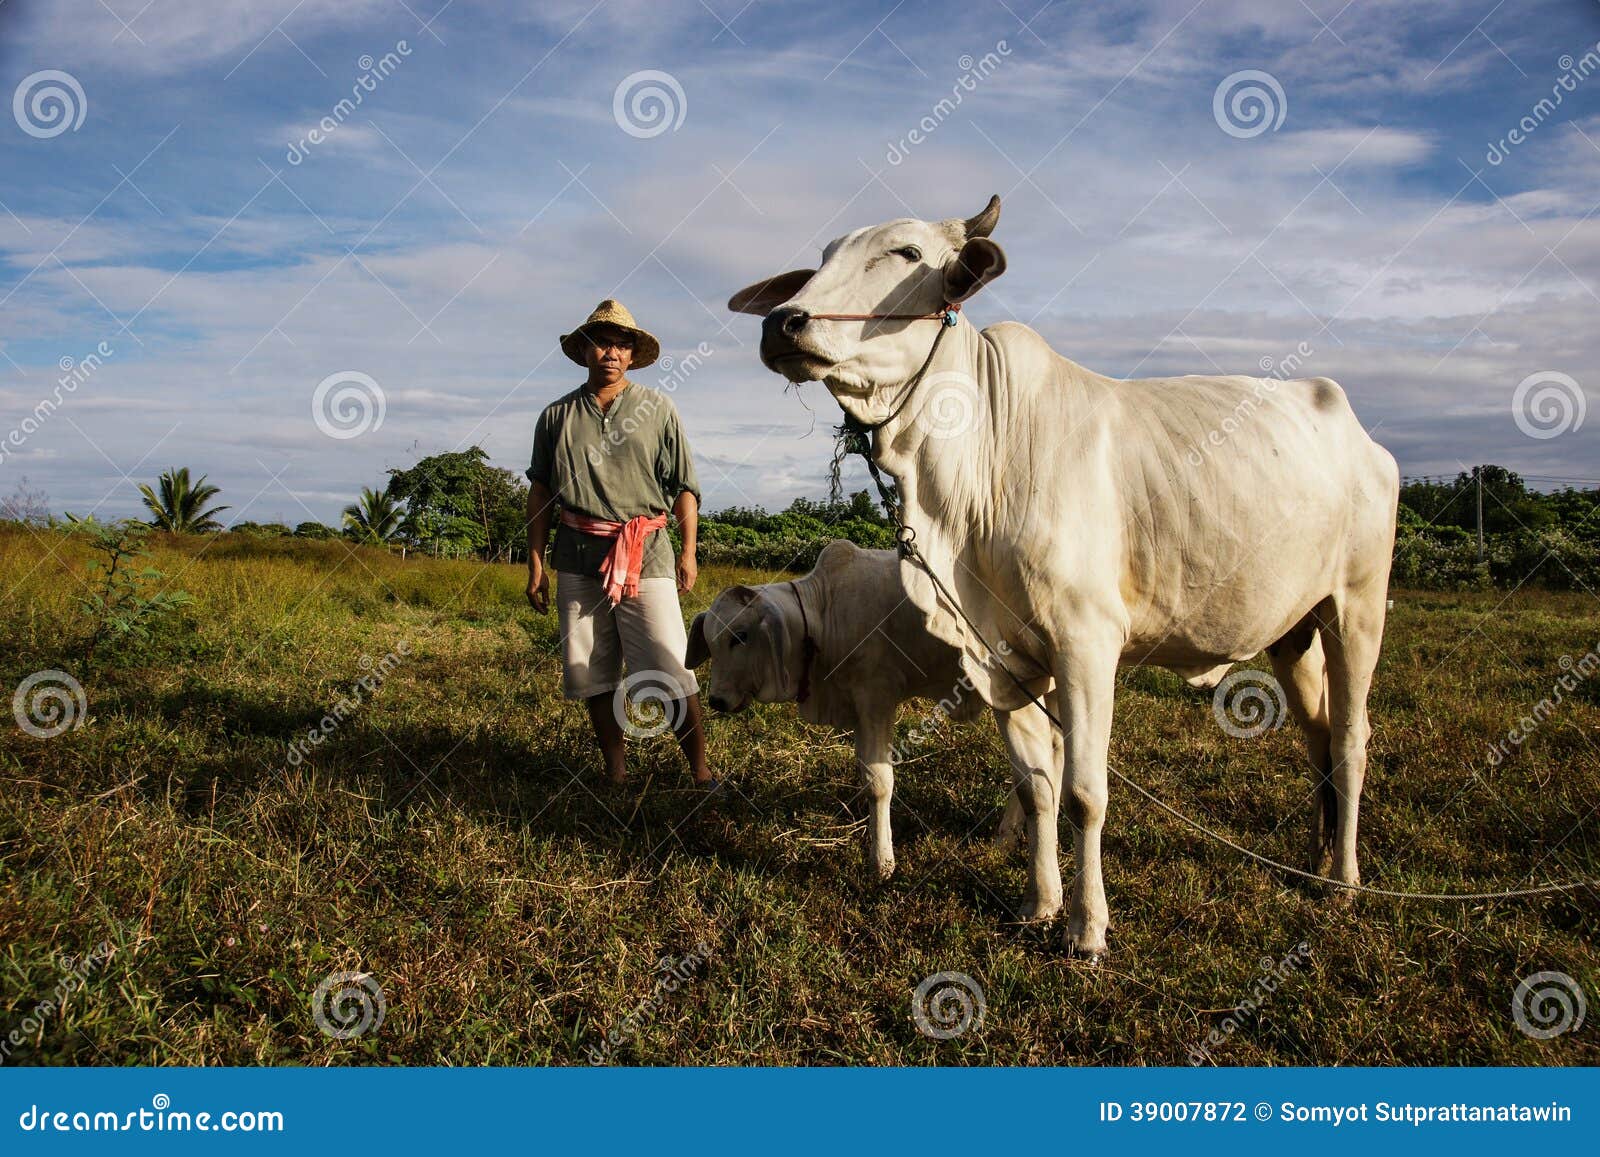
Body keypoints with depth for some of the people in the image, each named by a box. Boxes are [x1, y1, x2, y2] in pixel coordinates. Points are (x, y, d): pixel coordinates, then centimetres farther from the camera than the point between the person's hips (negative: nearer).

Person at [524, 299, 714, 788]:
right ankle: (616, 774, 20)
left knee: (669, 671, -8)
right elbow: (539, 491, 12)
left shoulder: (658, 408, 5)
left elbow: (684, 485, 5)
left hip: (645, 554, -3)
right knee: (593, 672, 8)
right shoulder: (558, 415, 10)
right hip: (577, 557, 3)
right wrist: (535, 561, 7)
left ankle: (701, 773, 2)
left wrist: (688, 552, -2)